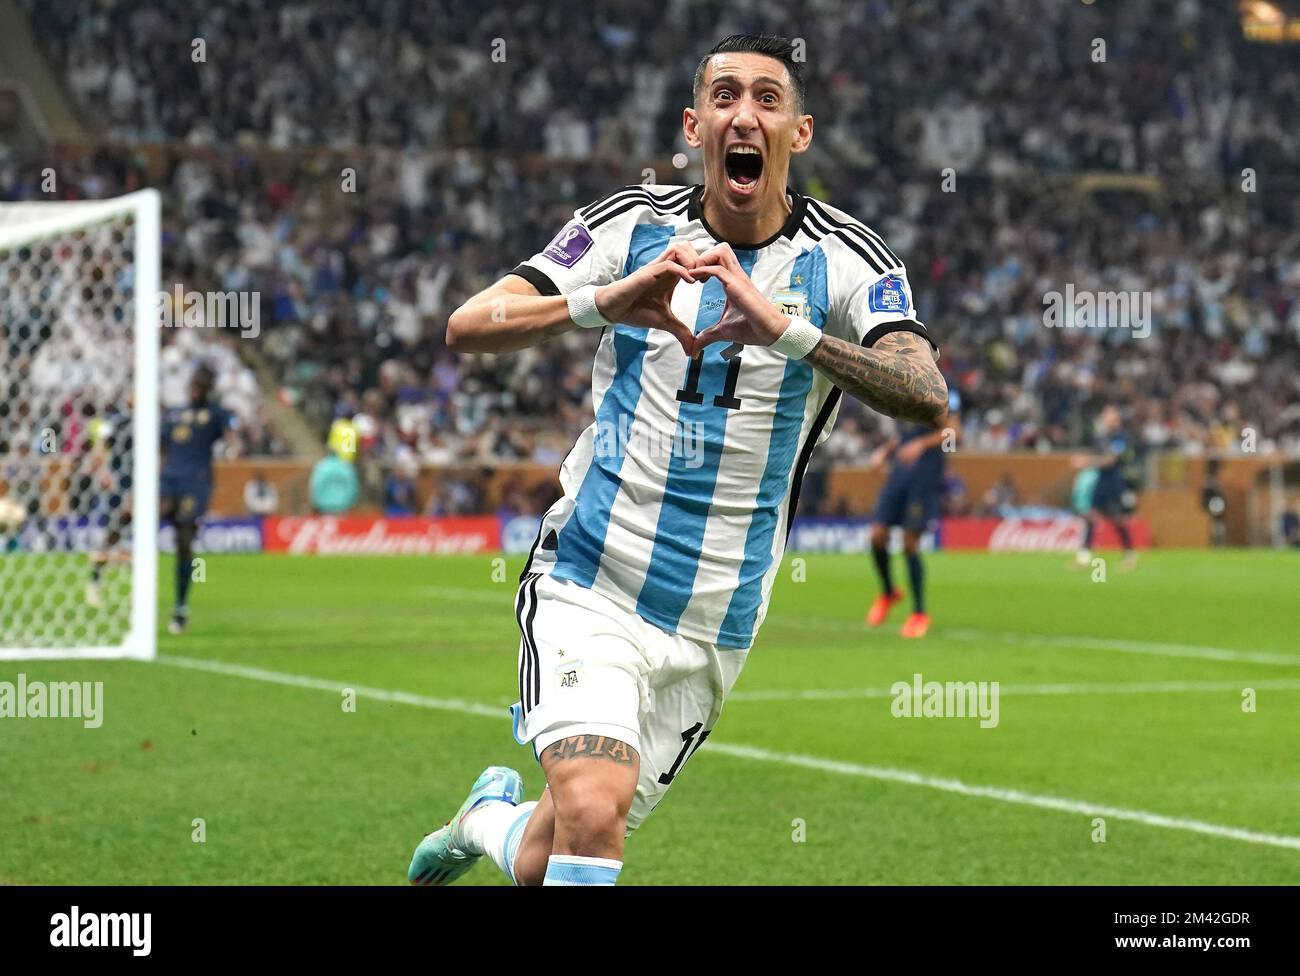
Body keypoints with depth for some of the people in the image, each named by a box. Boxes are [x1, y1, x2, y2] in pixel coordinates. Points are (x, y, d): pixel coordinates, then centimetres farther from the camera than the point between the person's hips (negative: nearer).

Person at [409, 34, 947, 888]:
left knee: (551, 862, 11)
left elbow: (929, 400, -22)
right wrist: (608, 302, -28)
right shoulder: (635, 225, -2)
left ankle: (491, 819, 45)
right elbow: (466, 327, -10)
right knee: (592, 813, -26)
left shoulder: (847, 262, -4)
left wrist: (785, 328, -36)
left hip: (714, 625, 2)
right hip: (587, 585, -1)